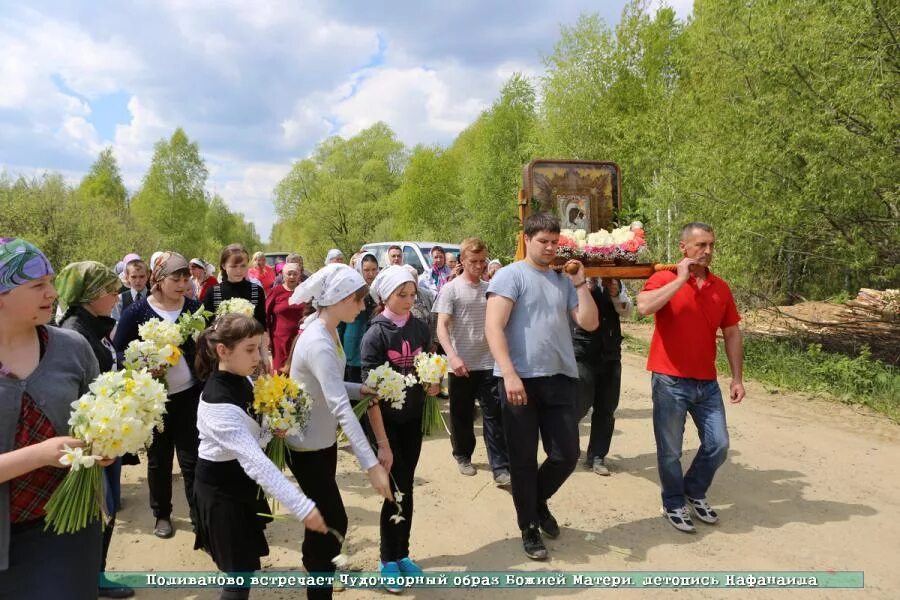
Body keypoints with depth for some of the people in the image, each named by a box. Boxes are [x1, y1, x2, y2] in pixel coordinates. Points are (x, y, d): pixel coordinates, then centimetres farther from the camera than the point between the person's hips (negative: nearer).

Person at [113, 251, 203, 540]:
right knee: (158, 457, 14)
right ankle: (162, 514, 31)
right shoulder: (137, 311, -7)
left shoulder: (195, 308, -2)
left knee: (192, 456, 5)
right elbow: (118, 350, -3)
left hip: (190, 393, 0)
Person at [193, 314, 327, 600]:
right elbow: (255, 461, -37)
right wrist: (303, 507, -41)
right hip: (220, 490, -8)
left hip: (241, 483, 8)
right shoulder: (218, 403, -31)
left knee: (244, 565, 20)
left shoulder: (241, 380, -4)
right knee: (242, 569, 2)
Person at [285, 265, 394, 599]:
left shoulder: (328, 333, 1)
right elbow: (340, 408, -36)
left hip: (323, 442, 9)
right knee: (333, 522, 0)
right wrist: (371, 465, -39)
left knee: (325, 518, 22)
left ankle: (316, 566, 42)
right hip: (308, 447, -9)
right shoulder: (319, 343, -29)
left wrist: (360, 390, -9)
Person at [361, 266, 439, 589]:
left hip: (414, 417, 5)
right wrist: (380, 437, -19)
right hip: (386, 419, -4)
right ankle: (388, 559, 17)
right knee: (398, 490, -2)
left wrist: (433, 383, -10)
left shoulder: (420, 329, 1)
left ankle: (401, 554, 28)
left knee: (405, 487, 13)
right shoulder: (375, 335, -14)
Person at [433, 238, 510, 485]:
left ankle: (501, 468, 0)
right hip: (461, 365, -2)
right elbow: (441, 327, -11)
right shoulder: (451, 289, -4)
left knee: (494, 416, -1)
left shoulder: (490, 289, 8)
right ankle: (463, 456, 32)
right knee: (462, 415, 12)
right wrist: (453, 356, -25)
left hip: (489, 363, 2)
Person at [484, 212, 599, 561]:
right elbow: (493, 327, -13)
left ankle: (538, 502, 36)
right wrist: (510, 374, -22)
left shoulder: (563, 281, 14)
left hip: (560, 378, 5)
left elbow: (590, 323, 8)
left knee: (566, 455, 8)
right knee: (523, 460, 6)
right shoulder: (510, 276, -4)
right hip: (521, 379, -5)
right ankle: (529, 529, 24)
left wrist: (580, 283, 0)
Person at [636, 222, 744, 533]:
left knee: (718, 444, 9)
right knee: (670, 450, 5)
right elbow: (644, 306, -27)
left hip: (707, 382, 5)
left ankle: (695, 492, 34)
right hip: (670, 381, -5)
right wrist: (681, 279, -19)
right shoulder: (664, 279, -6)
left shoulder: (721, 288, 8)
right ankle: (673, 504, 26)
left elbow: (732, 334, 13)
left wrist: (737, 378, 8)